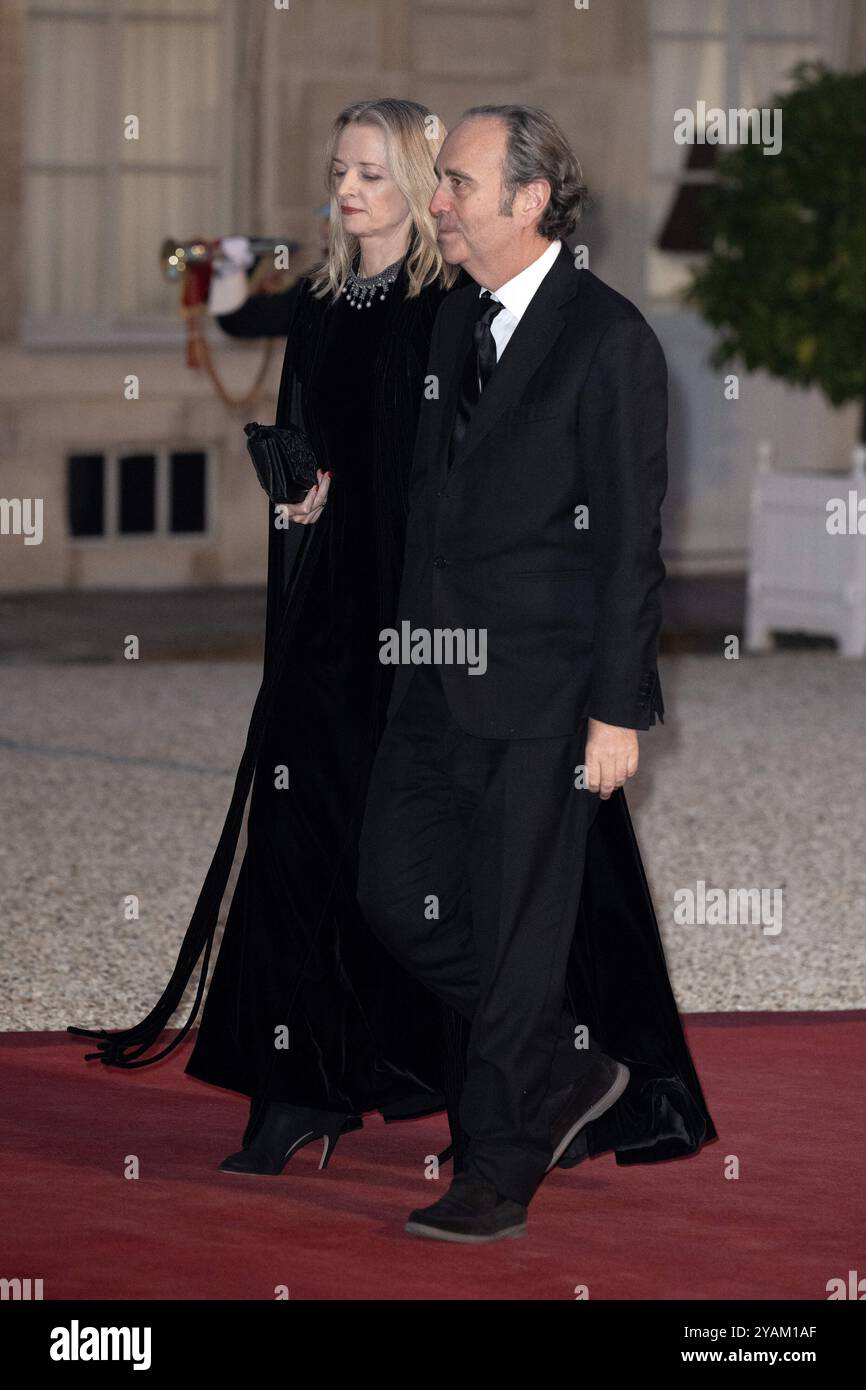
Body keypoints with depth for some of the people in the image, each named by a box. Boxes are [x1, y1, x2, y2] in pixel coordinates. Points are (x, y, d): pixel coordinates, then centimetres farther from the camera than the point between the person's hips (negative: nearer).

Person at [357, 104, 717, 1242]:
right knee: (394, 891, 6)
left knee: (520, 930, -1)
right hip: (441, 677, 8)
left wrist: (618, 709, -15)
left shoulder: (609, 340, -11)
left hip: (542, 689, -8)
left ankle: (501, 1179, 9)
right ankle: (565, 1072, 23)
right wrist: (414, 649, 14)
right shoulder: (457, 324, 12)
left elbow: (630, 537, -12)